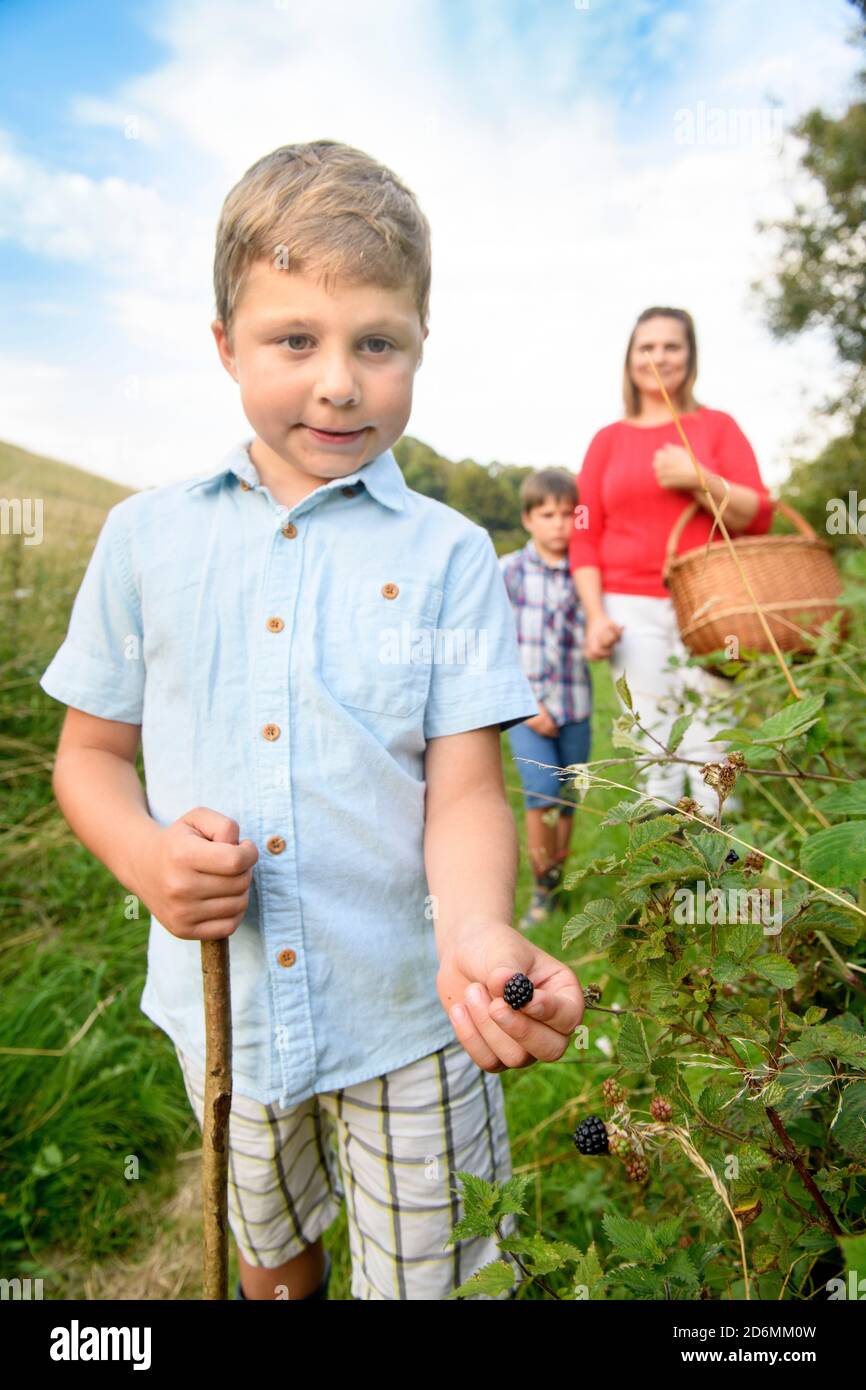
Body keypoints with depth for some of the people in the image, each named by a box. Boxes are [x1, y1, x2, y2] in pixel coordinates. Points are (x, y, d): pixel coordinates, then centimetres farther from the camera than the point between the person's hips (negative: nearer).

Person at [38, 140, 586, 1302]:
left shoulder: (448, 554, -9)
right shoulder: (146, 535, -3)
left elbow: (464, 784, -13)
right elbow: (90, 752, 4)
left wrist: (479, 935, -32)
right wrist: (144, 855, -17)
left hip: (410, 1014, -2)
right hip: (224, 1005, 3)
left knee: (425, 1279, 19)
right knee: (271, 1250, 29)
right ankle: (285, 1278, 60)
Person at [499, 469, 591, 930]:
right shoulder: (509, 571, -3)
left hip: (575, 706, 3)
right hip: (524, 705, -2)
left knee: (568, 800, 10)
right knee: (542, 792, -15)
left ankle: (559, 885, 28)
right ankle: (542, 887, 5)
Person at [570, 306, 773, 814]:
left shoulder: (717, 425, 10)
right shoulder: (608, 440, 13)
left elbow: (759, 517, 3)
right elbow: (585, 537, 9)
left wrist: (700, 481, -13)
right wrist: (596, 615, -3)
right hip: (632, 610, 1)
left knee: (710, 745, -4)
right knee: (653, 750, 2)